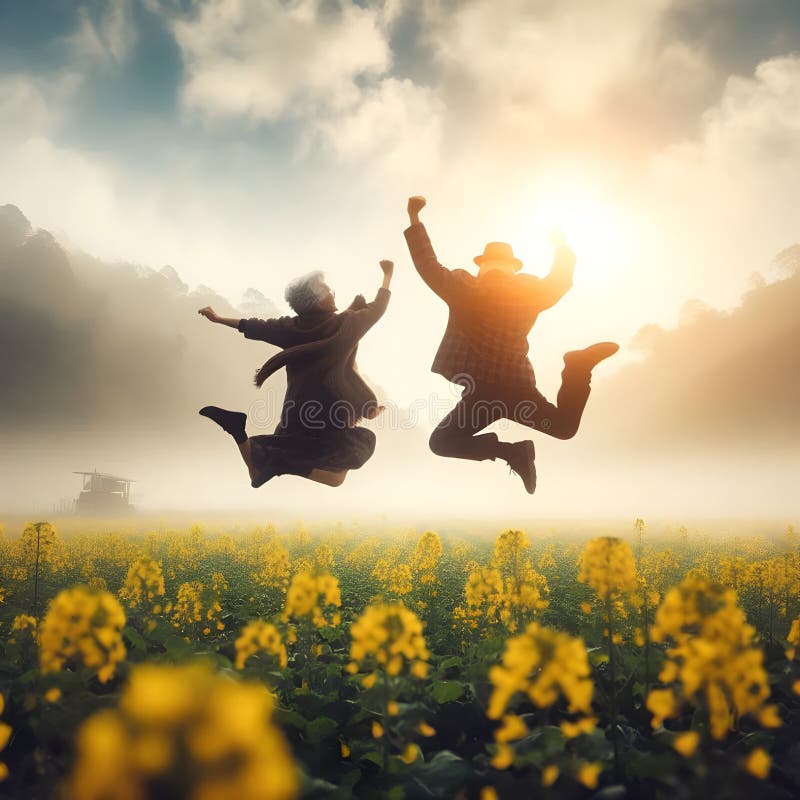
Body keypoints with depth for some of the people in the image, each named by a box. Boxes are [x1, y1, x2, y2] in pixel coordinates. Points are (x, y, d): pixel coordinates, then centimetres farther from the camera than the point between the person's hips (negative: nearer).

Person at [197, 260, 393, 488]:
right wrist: (388, 273, 25)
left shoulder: (290, 327, -1)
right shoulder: (346, 324, -9)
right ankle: (285, 460, -20)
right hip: (332, 420, -4)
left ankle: (239, 431, -13)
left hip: (296, 414, 4)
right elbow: (377, 307, 8)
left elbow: (254, 327, 13)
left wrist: (218, 318, 30)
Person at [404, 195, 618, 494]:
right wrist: (562, 246, 39)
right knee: (566, 426, 22)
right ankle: (578, 368, -10)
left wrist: (414, 219, 11)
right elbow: (560, 280, 22)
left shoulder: (464, 288, -5)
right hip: (519, 388, 4)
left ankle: (511, 451, -13)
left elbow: (427, 265, 3)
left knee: (441, 442, 8)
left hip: (483, 391, -4)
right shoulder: (528, 291, 5)